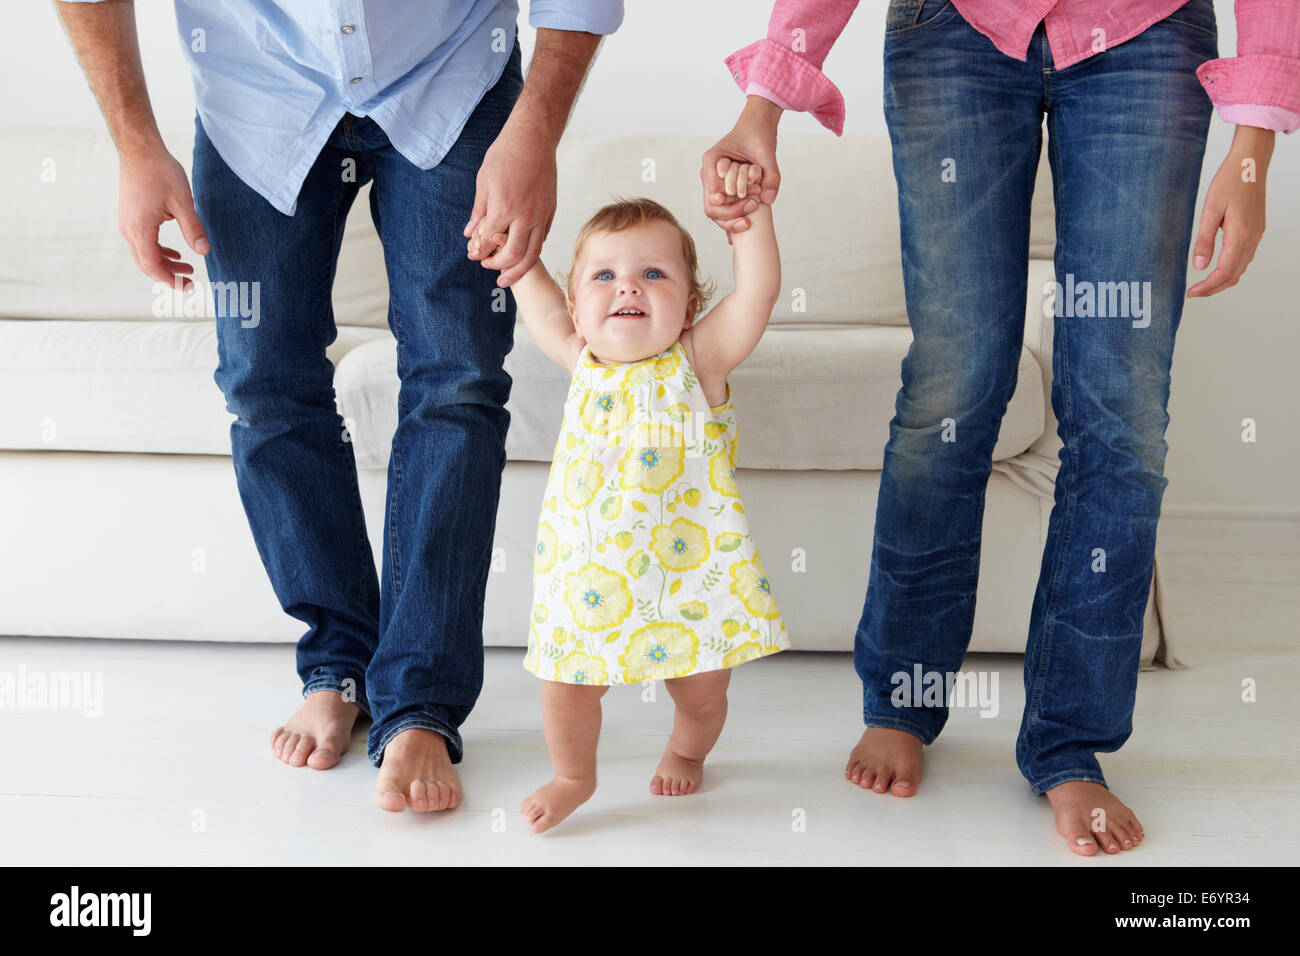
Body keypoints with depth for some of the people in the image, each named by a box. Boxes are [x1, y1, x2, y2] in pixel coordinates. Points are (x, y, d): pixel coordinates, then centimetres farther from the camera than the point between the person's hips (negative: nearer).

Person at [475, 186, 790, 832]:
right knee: (566, 684, 4)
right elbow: (537, 300, 15)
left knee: (701, 689, 11)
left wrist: (750, 210, -19)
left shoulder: (699, 361, -7)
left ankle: (685, 753, 46)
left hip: (688, 564, -2)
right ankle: (574, 777, 33)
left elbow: (758, 291, -16)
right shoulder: (583, 365, 3)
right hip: (588, 571, 3)